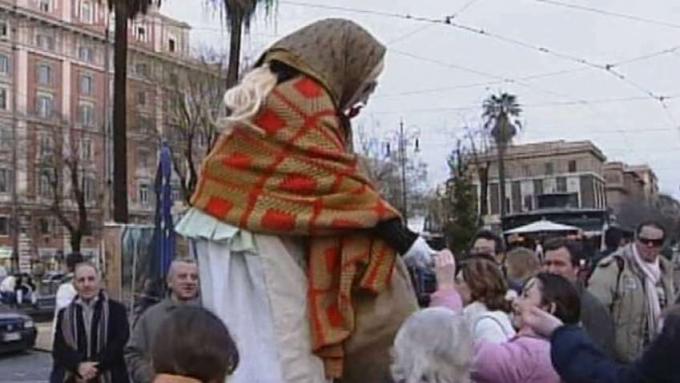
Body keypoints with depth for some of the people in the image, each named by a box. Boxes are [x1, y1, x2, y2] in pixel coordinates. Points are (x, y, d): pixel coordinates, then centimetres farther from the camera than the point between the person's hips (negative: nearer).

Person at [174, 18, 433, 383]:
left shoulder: (281, 90, 16)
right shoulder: (306, 100, -15)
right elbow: (337, 181, -17)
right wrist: (400, 236, -14)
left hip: (243, 224, 10)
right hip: (254, 232, -10)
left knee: (246, 344, 10)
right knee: (277, 345, -8)